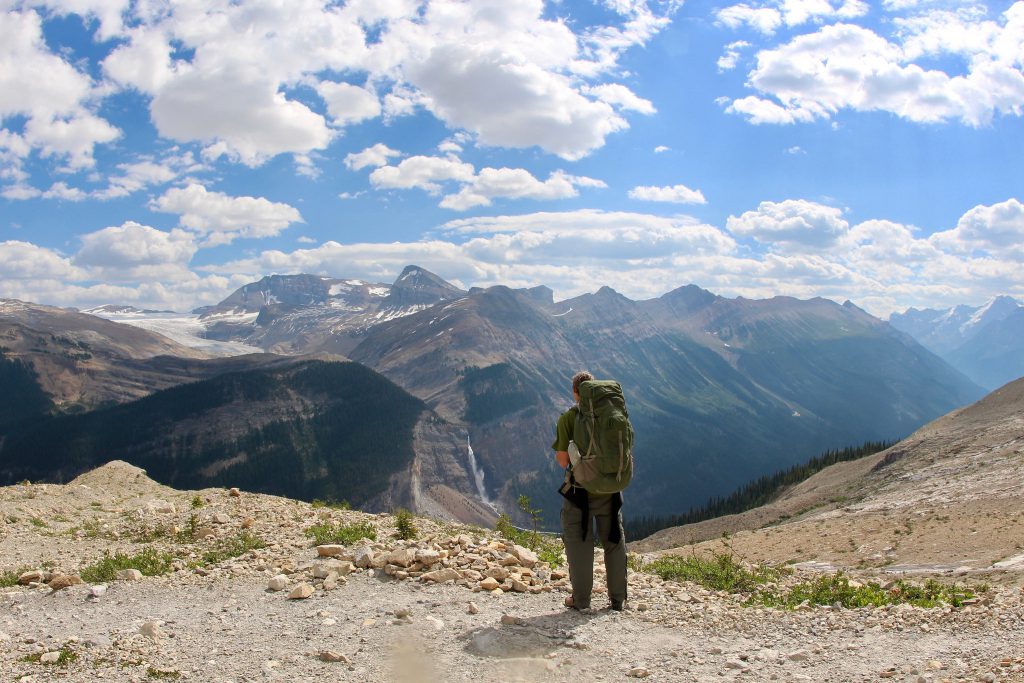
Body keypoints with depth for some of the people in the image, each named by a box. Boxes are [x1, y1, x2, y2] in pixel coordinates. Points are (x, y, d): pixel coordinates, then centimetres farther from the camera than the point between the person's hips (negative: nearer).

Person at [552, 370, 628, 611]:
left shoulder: (568, 418, -10)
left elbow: (562, 460, -12)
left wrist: (561, 456, 9)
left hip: (580, 489, -3)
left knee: (579, 543, 7)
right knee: (614, 542, 14)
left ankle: (581, 598, 12)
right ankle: (618, 599, 21)